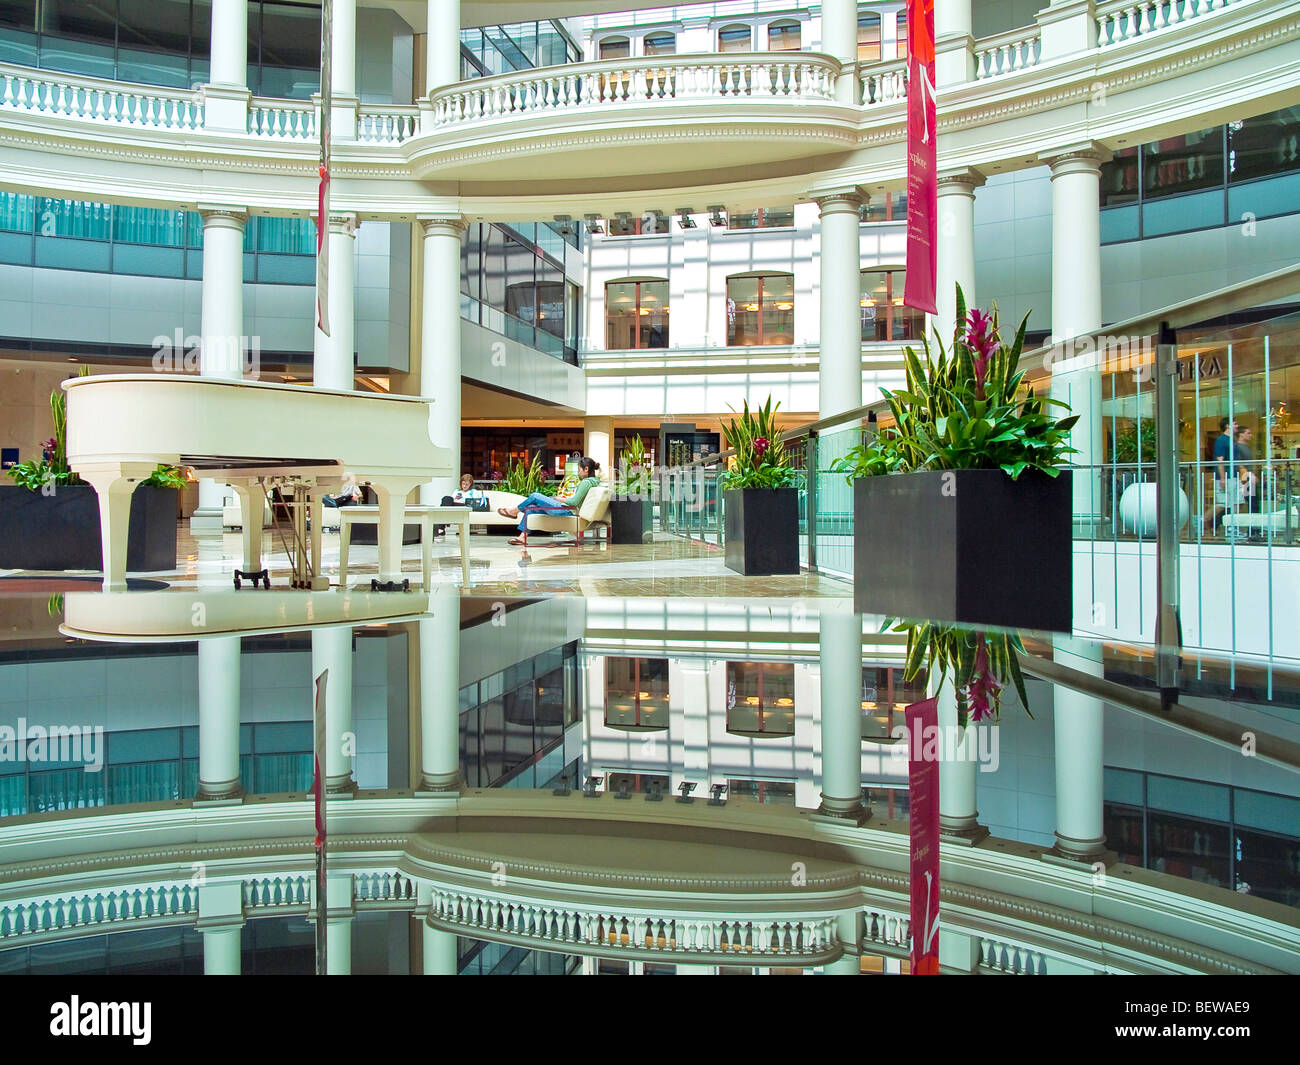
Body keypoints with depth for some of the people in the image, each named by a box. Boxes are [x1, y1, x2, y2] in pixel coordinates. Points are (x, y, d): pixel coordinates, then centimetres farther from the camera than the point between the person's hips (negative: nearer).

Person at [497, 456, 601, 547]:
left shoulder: (587, 482, -18)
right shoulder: (595, 480, 11)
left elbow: (574, 502, -22)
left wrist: (559, 499, -6)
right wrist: (566, 498, 14)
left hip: (568, 510, -11)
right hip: (569, 510, 11)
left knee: (535, 496, -3)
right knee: (531, 508, 15)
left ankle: (515, 511, 20)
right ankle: (523, 537, 13)